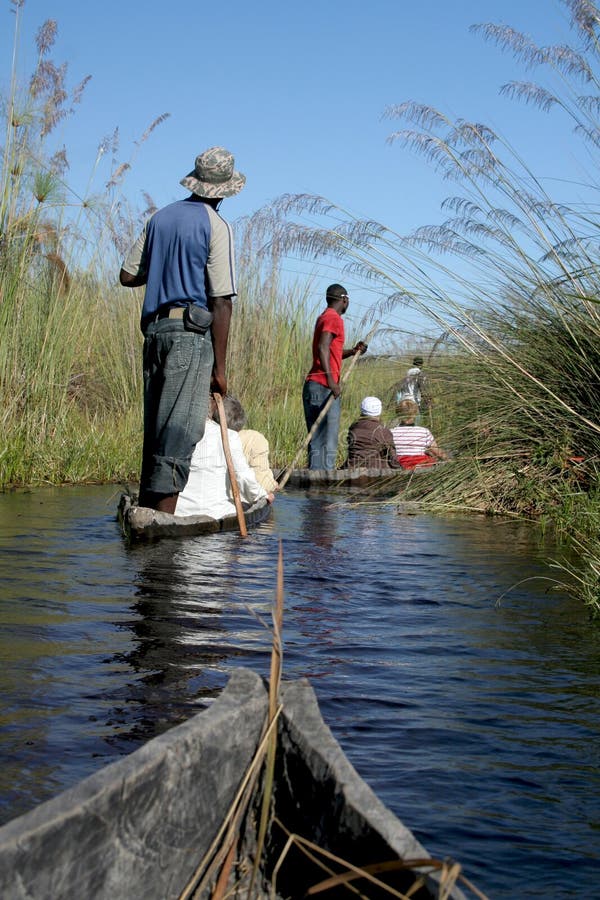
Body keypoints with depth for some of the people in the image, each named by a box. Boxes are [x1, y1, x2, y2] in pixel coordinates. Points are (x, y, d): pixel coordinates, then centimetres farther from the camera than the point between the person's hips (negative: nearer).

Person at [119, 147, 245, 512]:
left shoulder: (160, 217, 14)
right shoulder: (216, 226, -5)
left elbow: (128, 275, 17)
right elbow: (221, 303, -9)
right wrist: (219, 366, -8)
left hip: (154, 328, 7)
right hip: (191, 330, -7)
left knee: (156, 427, 12)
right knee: (182, 428, -9)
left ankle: (147, 507, 13)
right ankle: (164, 518, -14)